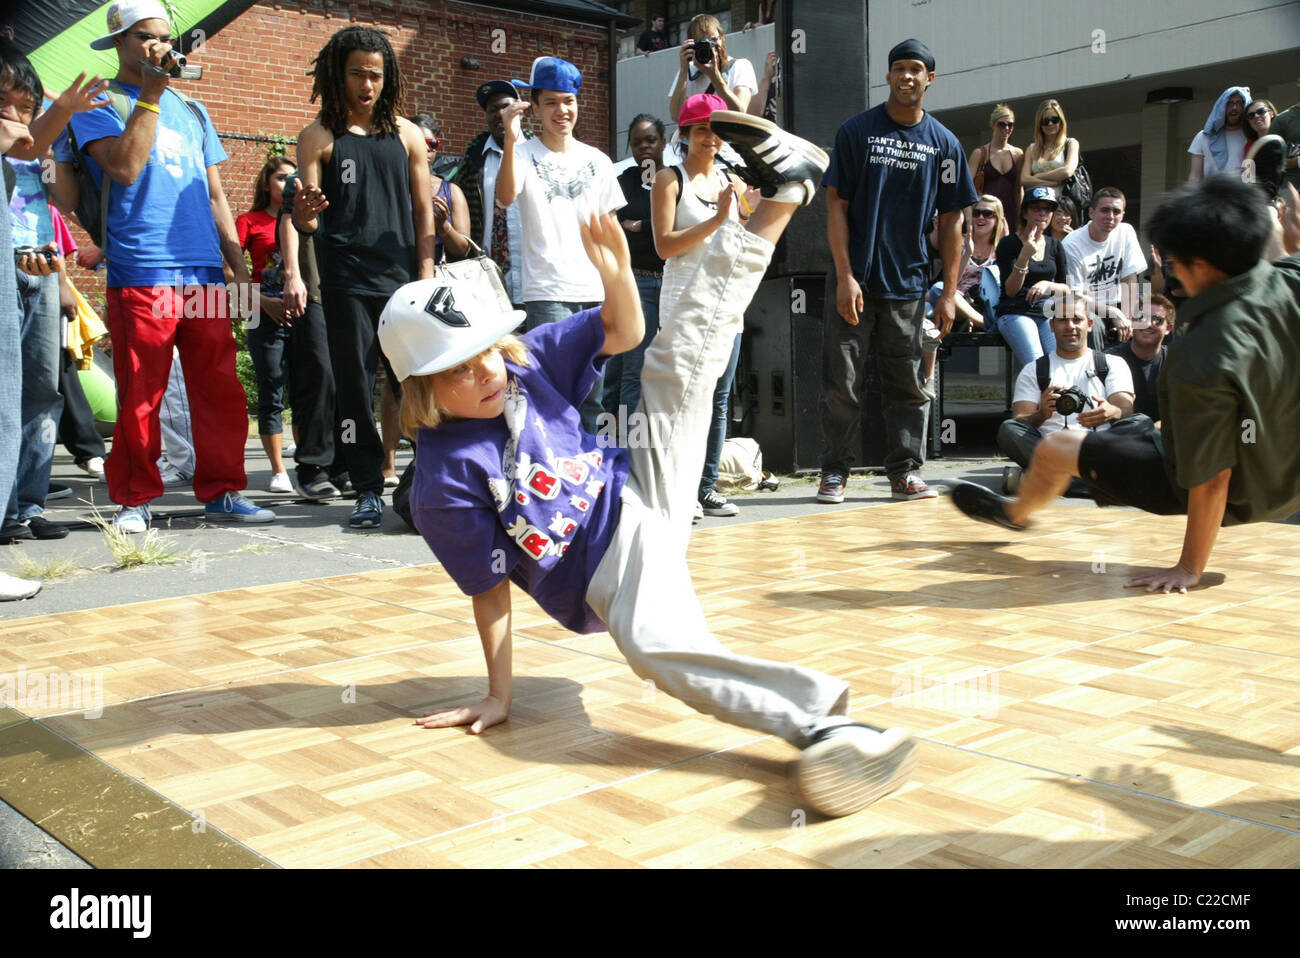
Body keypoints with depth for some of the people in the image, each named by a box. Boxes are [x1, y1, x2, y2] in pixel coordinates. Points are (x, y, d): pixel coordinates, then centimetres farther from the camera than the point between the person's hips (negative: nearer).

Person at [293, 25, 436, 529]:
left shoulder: (407, 135, 12)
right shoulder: (319, 138, 6)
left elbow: (424, 211, 11)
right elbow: (306, 220, 1)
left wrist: (426, 276, 1)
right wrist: (304, 214, -24)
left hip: (403, 280, 1)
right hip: (346, 283, -1)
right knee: (354, 387, 0)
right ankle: (369, 490, 7)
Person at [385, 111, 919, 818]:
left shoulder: (526, 361, -2)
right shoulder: (442, 485, -18)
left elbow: (622, 332, 5)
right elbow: (491, 588, -13)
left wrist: (615, 270, -15)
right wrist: (498, 696, -14)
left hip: (641, 490, 6)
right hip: (605, 565, -6)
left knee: (684, 353, 4)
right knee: (655, 644, -41)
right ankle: (821, 720, -53)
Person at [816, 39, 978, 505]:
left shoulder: (944, 144, 6)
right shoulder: (856, 131, 0)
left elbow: (952, 221, 7)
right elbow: (836, 206, -3)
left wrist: (949, 293, 2)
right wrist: (845, 276, -11)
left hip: (908, 283, 2)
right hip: (854, 282, -2)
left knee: (908, 384, 6)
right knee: (842, 382, 1)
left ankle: (906, 473, 14)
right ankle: (834, 472, 10)